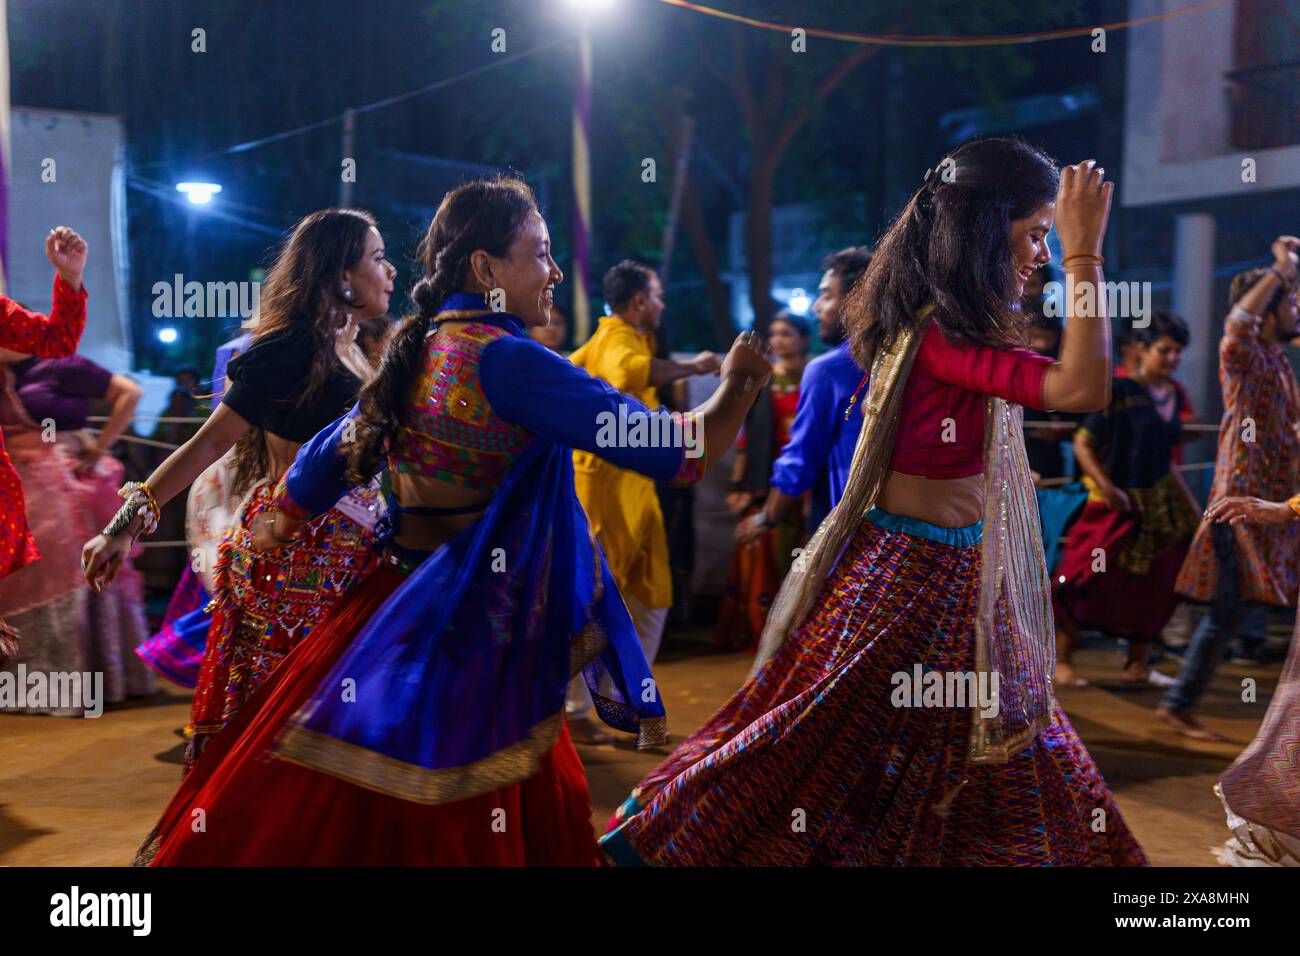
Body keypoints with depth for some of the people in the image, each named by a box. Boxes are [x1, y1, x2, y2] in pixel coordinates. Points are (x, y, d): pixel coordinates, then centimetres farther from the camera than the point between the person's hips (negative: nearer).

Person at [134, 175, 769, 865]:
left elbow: (320, 466, 19)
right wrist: (739, 387, -3)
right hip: (475, 636, -8)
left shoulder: (416, 354, 8)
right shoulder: (501, 358, -17)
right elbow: (672, 449, -19)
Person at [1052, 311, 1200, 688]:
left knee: (1153, 589, 10)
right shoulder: (1118, 391, -13)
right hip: (1117, 504, -7)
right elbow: (1083, 444, -16)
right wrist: (1106, 487, -26)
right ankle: (1061, 660, 10)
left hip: (1160, 506, 7)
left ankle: (1138, 665, 23)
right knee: (1087, 583, -5)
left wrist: (1194, 507, 18)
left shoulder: (1174, 397, 8)